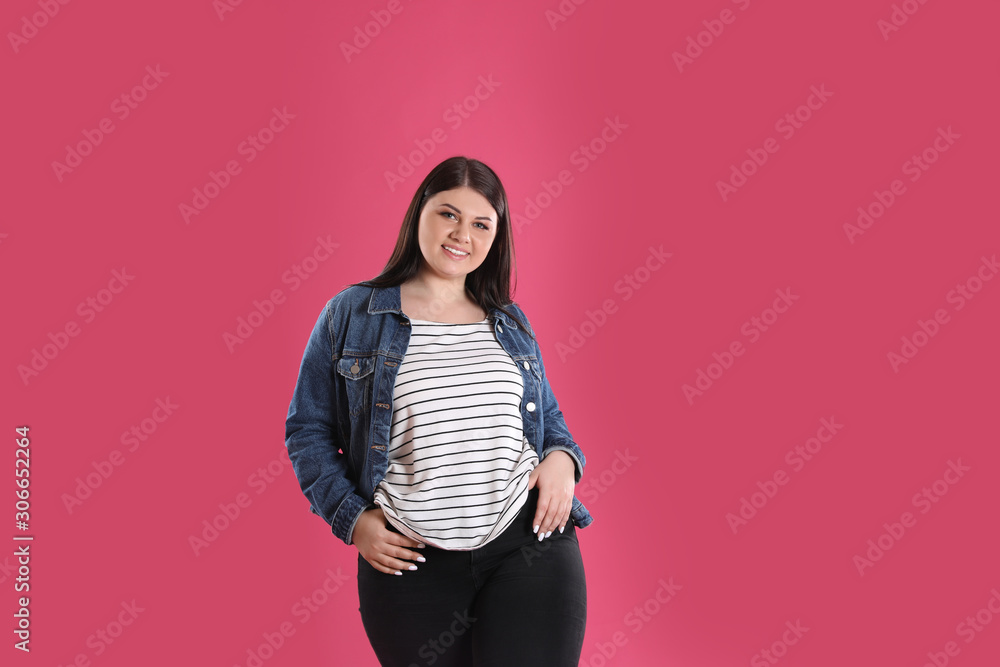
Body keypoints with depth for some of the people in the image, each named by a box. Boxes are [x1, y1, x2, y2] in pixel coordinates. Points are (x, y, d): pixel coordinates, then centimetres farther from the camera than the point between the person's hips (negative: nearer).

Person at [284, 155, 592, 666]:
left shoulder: (511, 323, 13)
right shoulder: (349, 314, 3)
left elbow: (548, 418, 21)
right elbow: (307, 430, 5)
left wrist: (562, 458, -1)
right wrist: (352, 518, -5)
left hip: (530, 546, 2)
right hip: (410, 563, -2)